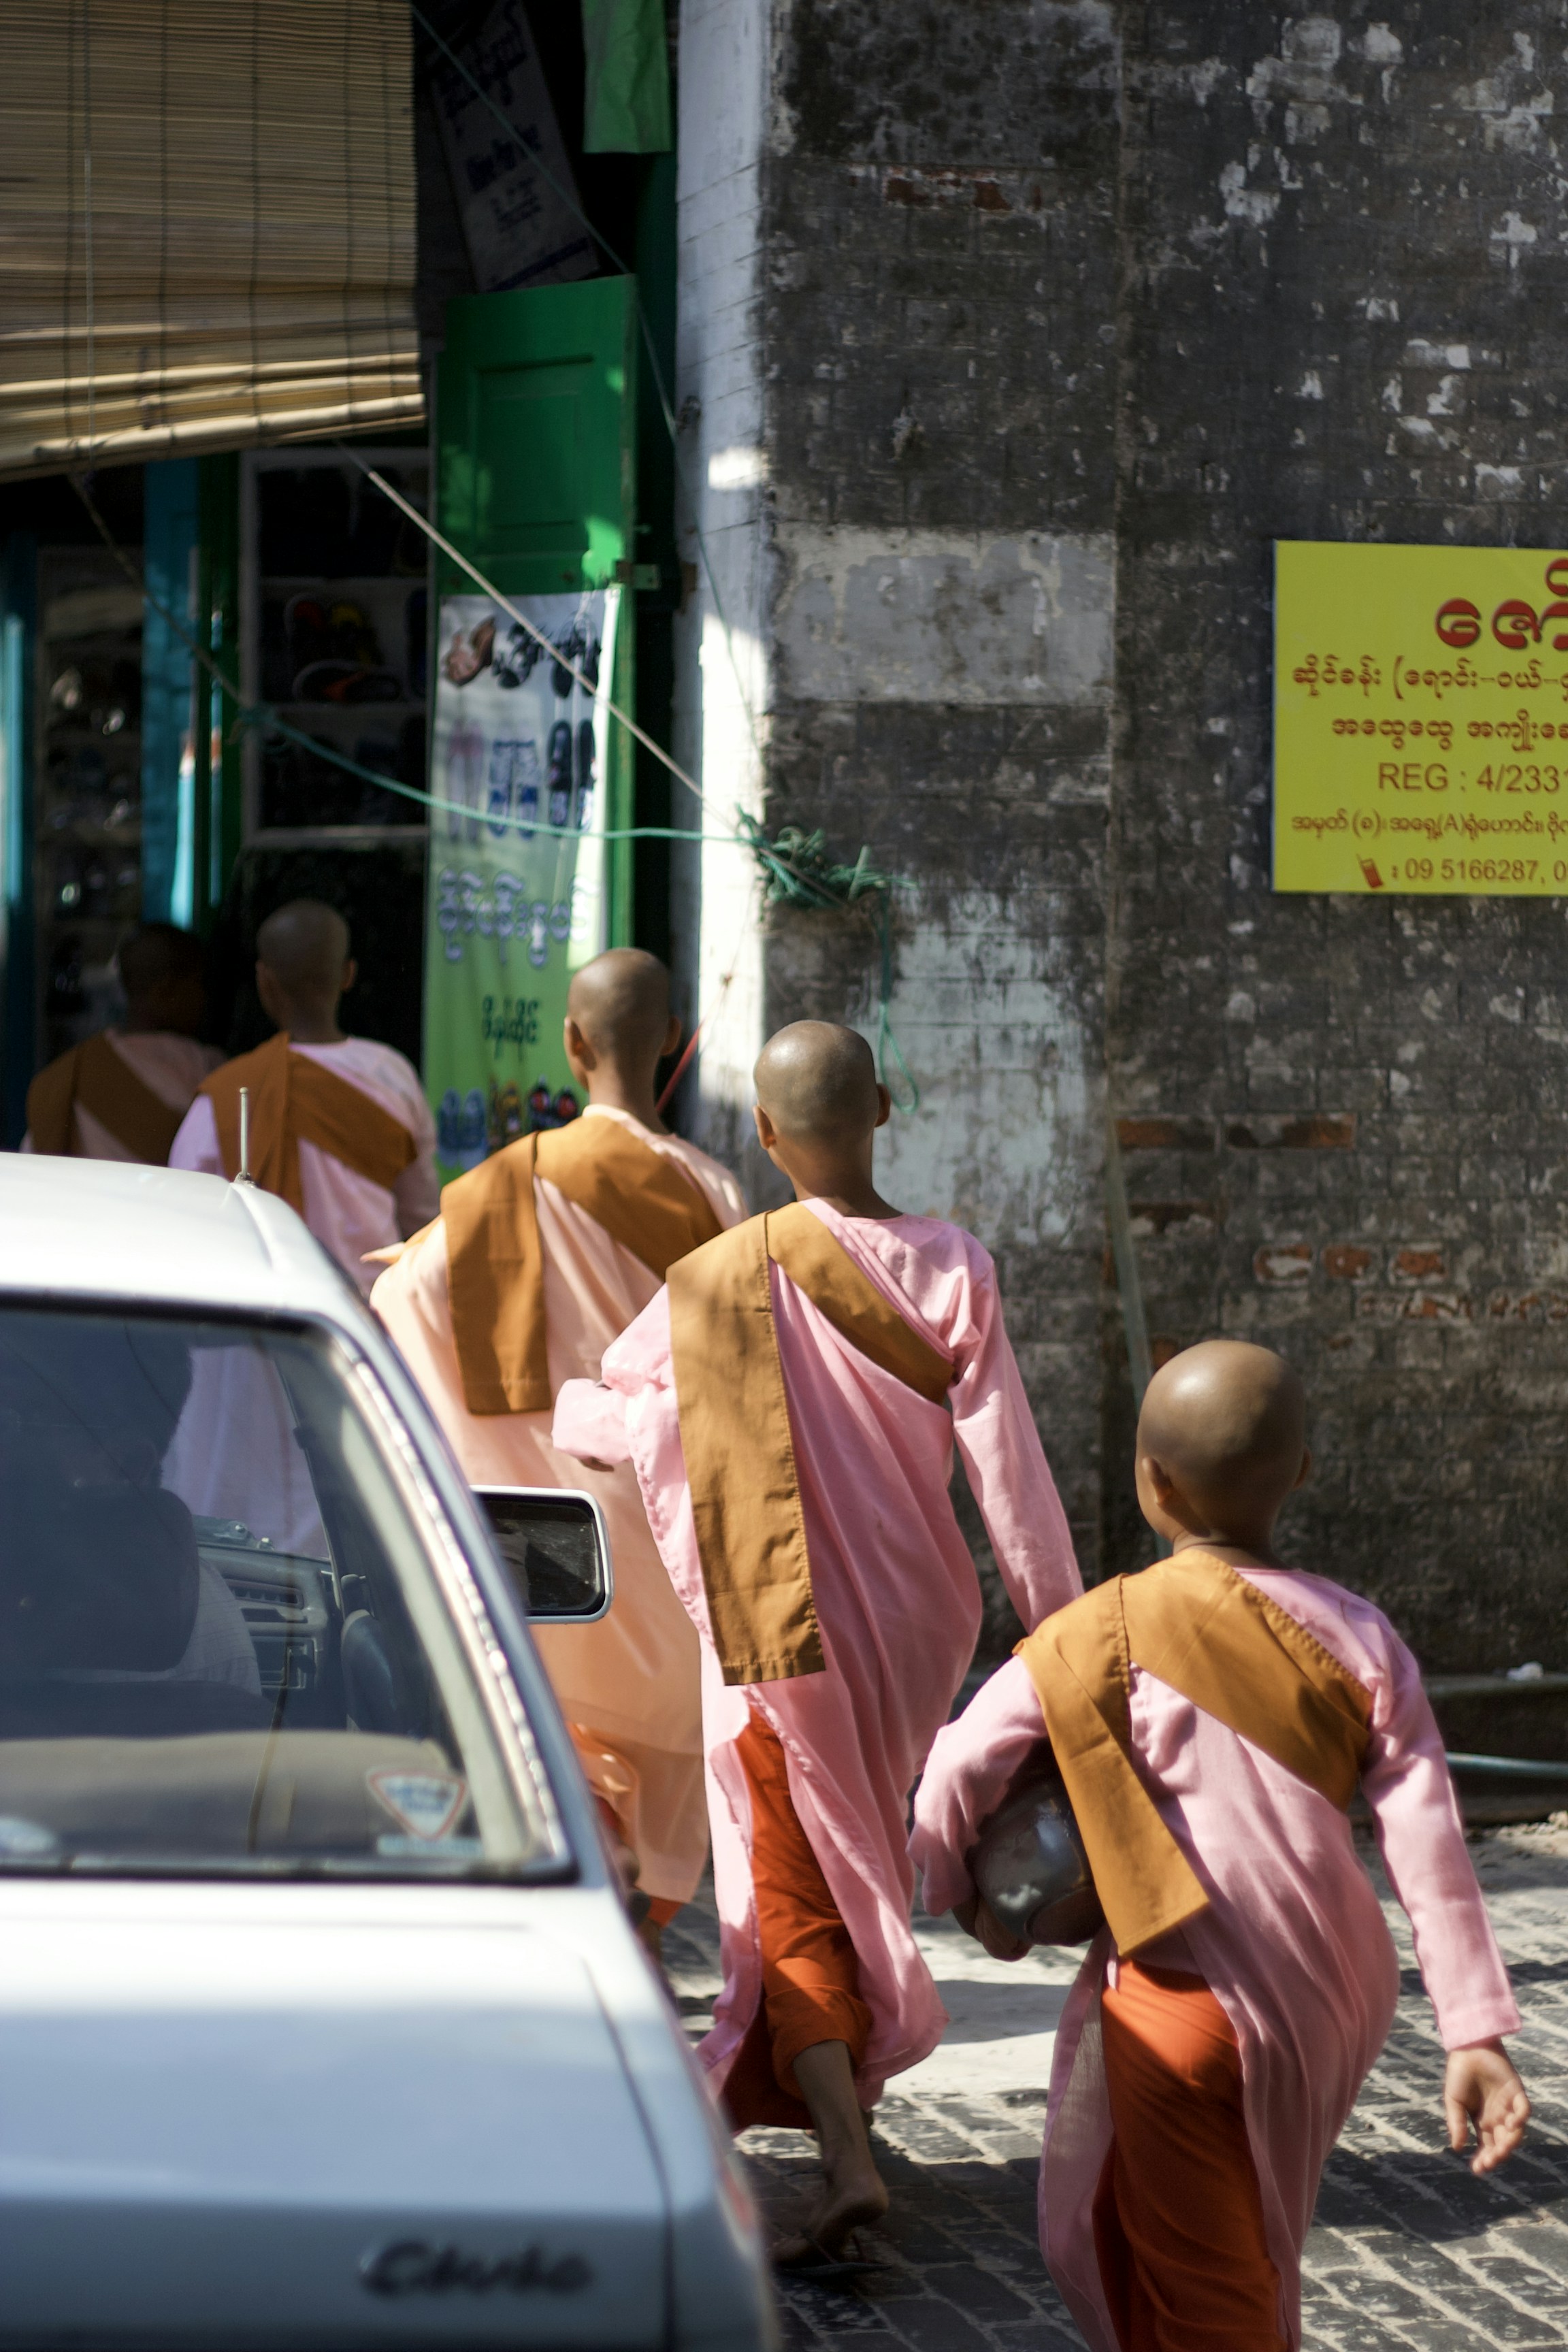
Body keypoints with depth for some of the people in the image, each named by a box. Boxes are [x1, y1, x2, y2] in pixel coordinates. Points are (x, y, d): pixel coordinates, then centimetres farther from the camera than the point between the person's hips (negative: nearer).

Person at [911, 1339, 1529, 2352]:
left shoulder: (1104, 1636, -11)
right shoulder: (1359, 1639, -3)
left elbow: (955, 1774, -8)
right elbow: (1431, 1849, -7)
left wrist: (972, 1903, 11)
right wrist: (1478, 2034, -7)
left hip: (1186, 2009, -4)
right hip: (1329, 2004, 4)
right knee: (1250, 2258, 28)